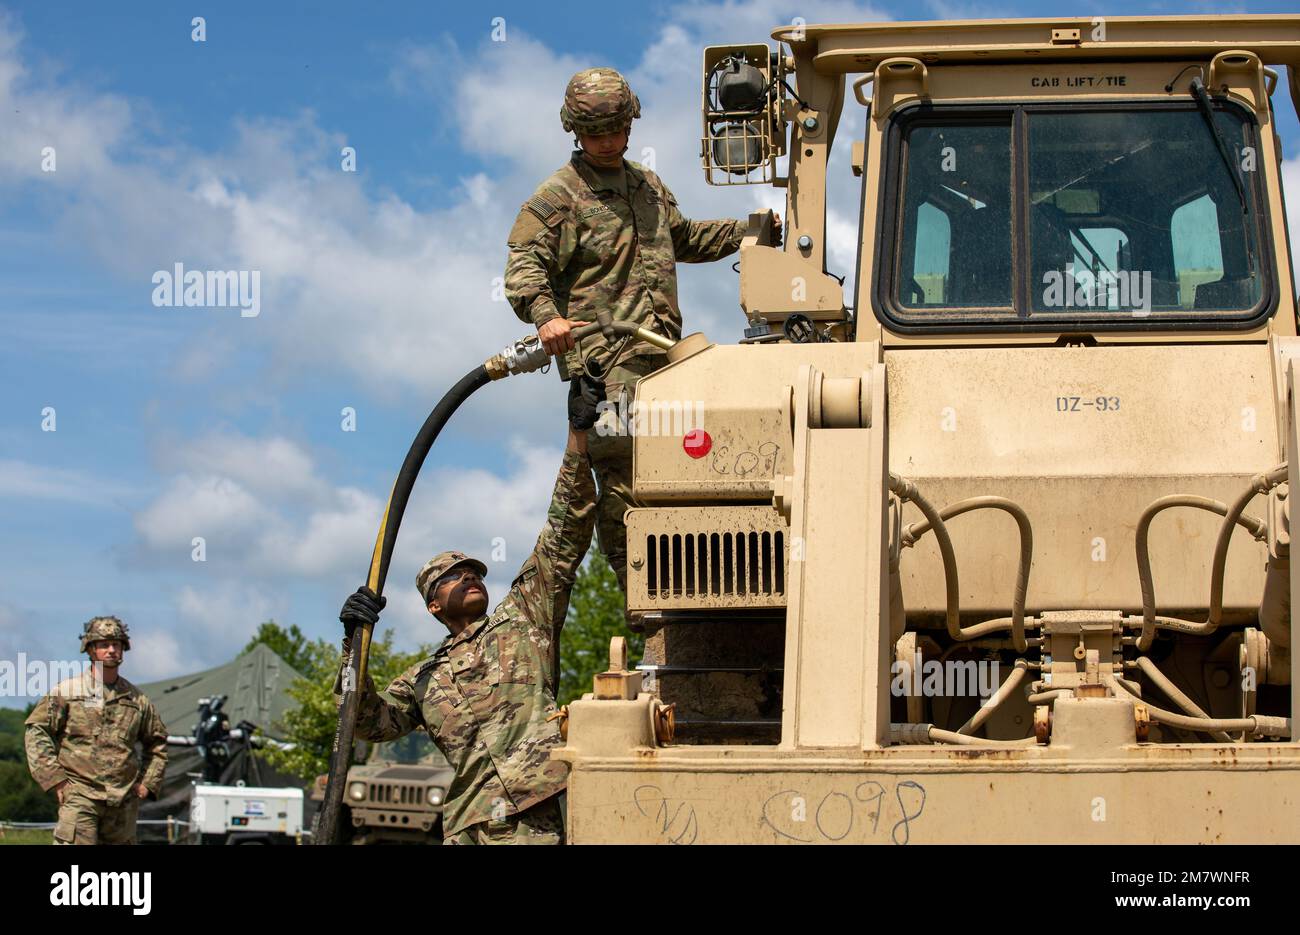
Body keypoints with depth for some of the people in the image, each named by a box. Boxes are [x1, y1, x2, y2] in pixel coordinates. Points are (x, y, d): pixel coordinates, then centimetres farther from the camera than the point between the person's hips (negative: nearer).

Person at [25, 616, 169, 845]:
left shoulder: (137, 699, 11)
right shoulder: (66, 691, 2)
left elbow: (157, 743, 24)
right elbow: (37, 731, 0)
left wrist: (148, 782, 12)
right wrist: (53, 779, -7)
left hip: (124, 800, 4)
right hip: (79, 796, -4)